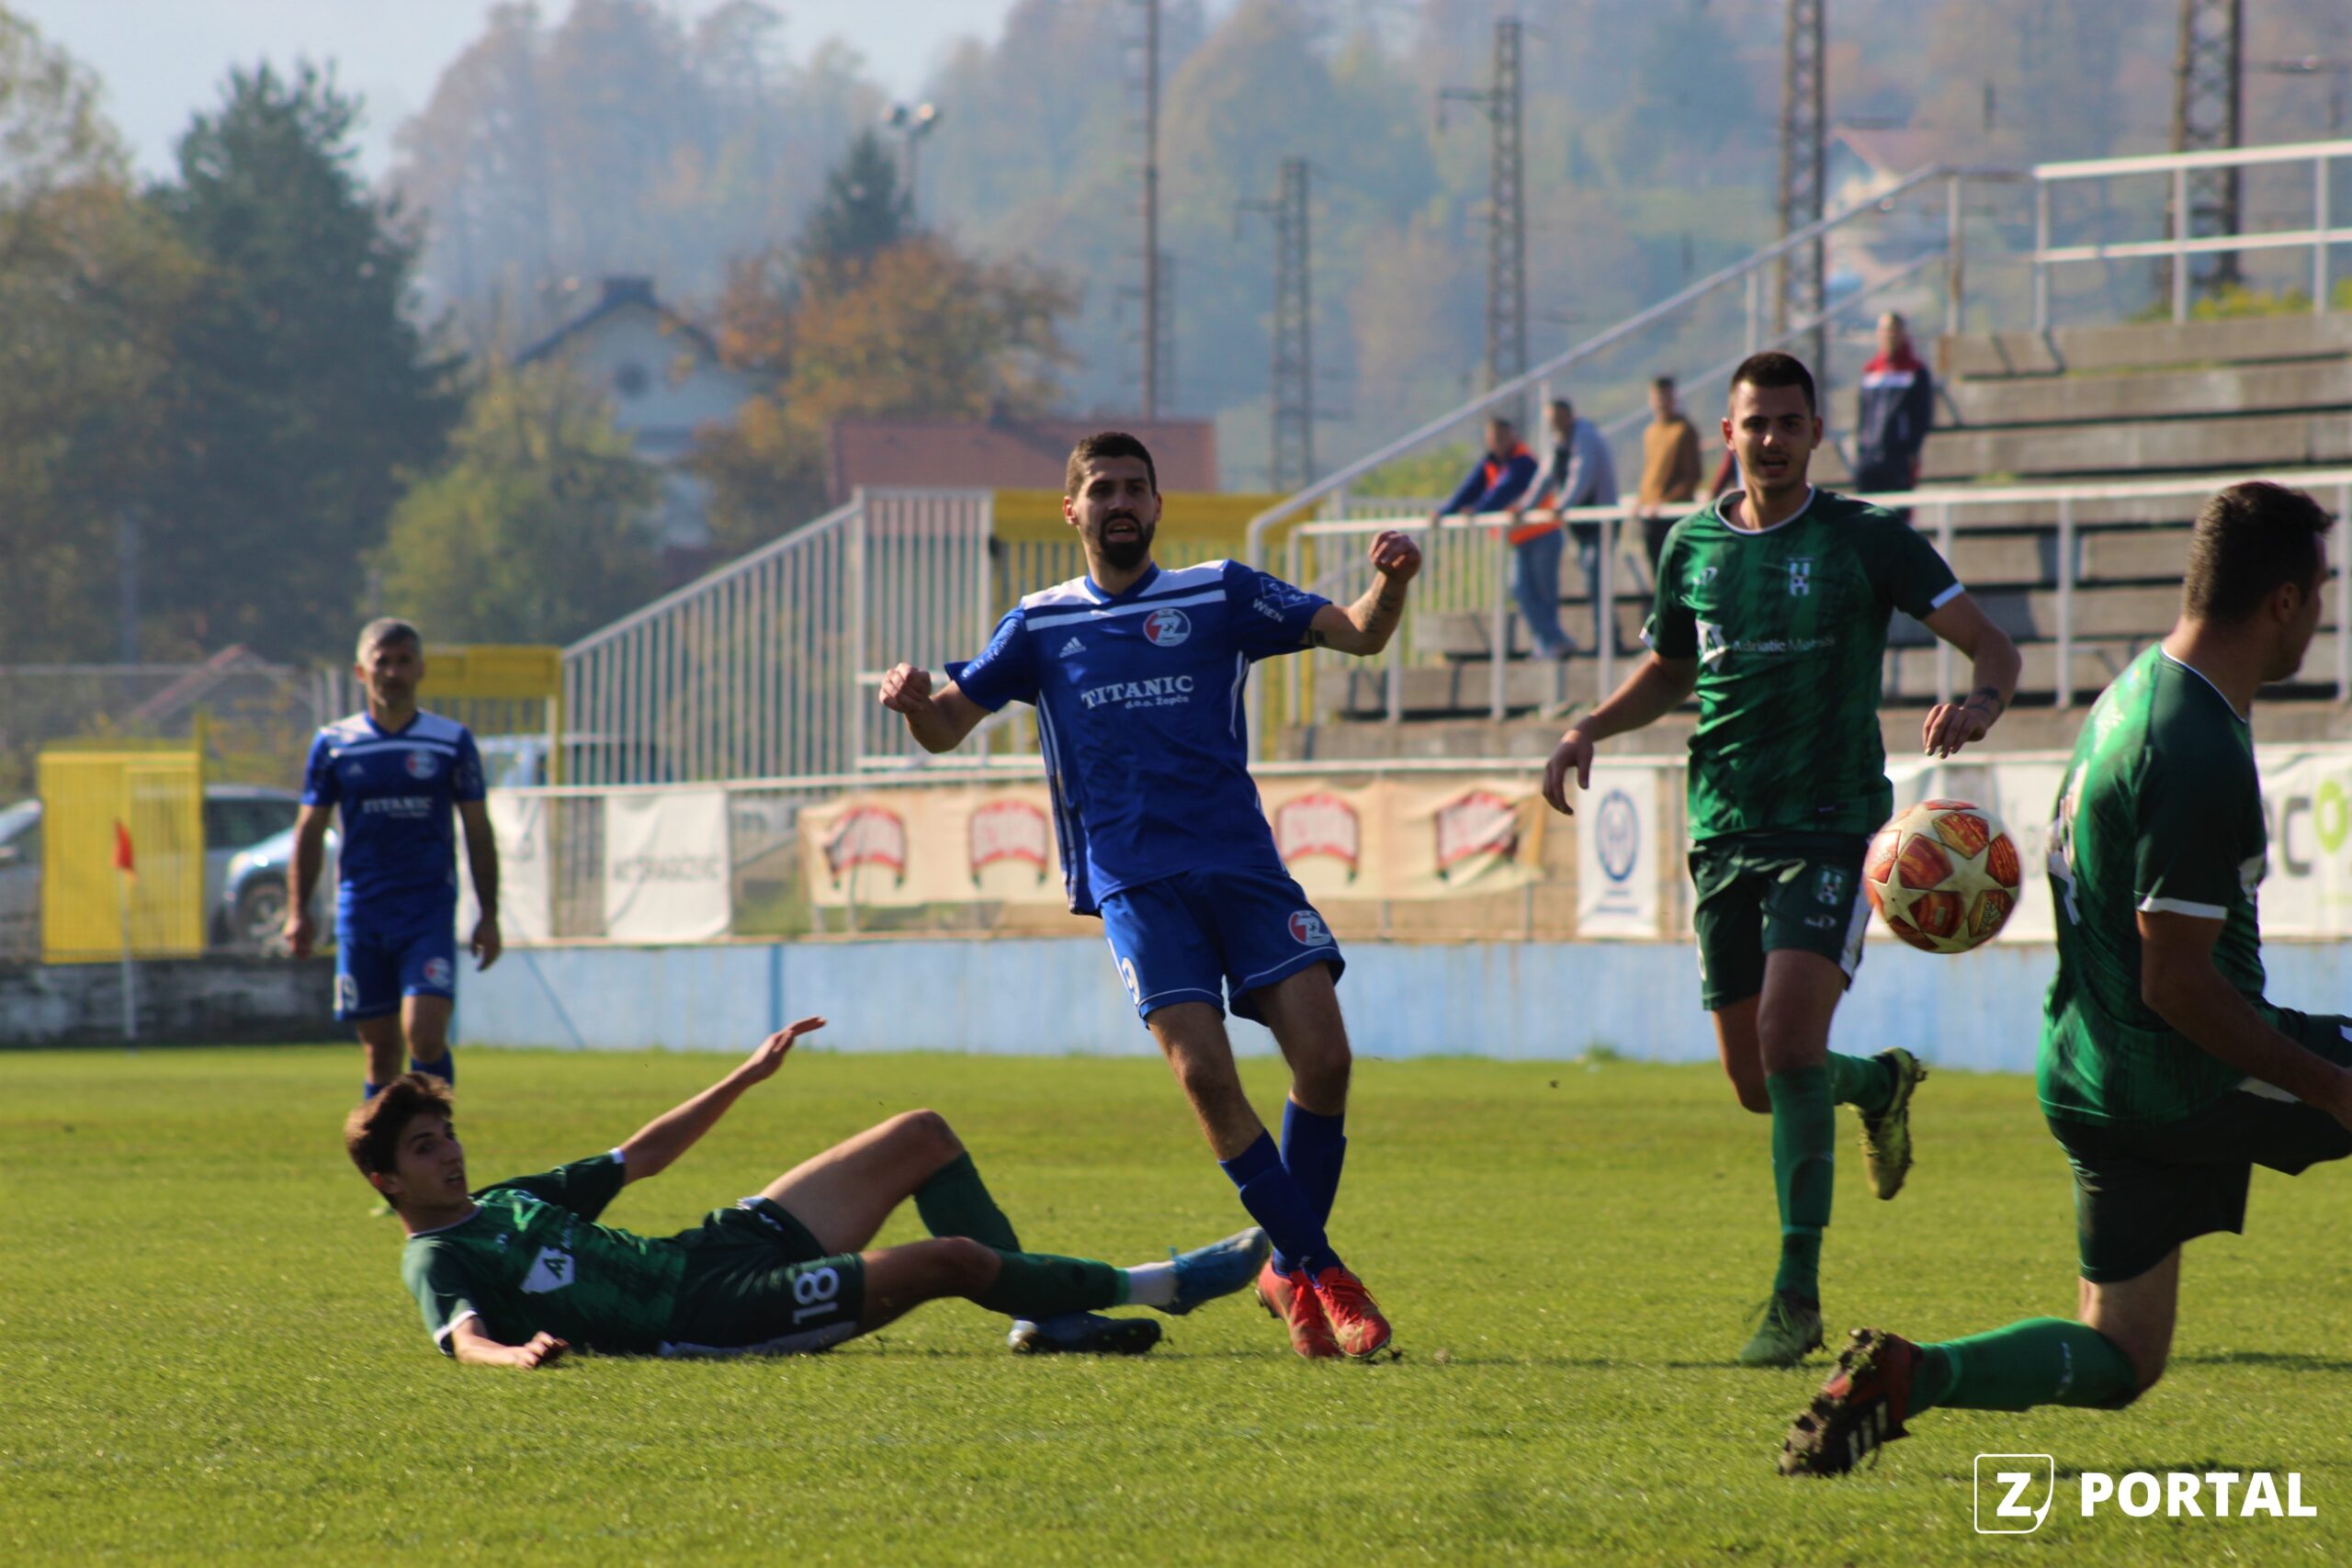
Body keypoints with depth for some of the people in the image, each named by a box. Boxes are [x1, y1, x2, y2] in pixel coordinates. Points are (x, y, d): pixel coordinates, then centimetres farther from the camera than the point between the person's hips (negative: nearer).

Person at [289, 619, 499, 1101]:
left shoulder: (453, 742, 3)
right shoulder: (333, 745, 6)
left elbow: (478, 832, 7)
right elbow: (309, 831, 10)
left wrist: (488, 916, 2)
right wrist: (297, 912, 1)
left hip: (429, 913, -1)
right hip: (361, 912, 2)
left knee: (425, 1037, -16)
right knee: (380, 1049, 4)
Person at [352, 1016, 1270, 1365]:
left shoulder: (509, 1199, 21)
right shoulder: (439, 1260, -4)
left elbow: (641, 1156, 30)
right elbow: (463, 1336, -25)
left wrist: (746, 1076, 31)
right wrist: (516, 1353, -50)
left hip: (725, 1245, 10)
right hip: (718, 1313, -10)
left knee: (923, 1137, 10)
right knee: (952, 1259, -23)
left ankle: (1048, 1319, 8)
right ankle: (1148, 1287, -7)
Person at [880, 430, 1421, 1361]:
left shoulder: (1221, 597, 11)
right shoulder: (1040, 628, 12)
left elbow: (1357, 633, 6)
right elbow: (945, 728, 12)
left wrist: (1391, 583, -16)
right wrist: (915, 703, -12)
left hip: (1241, 863, 1)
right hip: (1133, 881, -1)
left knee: (1323, 1058, -12)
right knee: (1205, 1074, -17)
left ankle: (1293, 1269, 5)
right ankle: (1317, 1269, -7)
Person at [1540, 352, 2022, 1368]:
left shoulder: (1865, 541, -4)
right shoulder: (1693, 545, 9)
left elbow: (1992, 646, -5)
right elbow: (1668, 673, 25)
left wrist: (1977, 706, -27)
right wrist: (1588, 730, 6)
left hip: (1832, 827, -5)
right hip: (1723, 830, 5)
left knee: (1789, 1040, -21)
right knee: (1756, 1081, 5)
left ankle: (1797, 1294, -17)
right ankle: (1878, 1084, 41)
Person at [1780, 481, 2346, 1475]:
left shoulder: (2137, 690, 9)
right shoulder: (2199, 757, -22)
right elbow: (2179, 986, -22)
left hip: (2095, 1083, 9)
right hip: (2187, 1081, -9)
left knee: (2120, 1358, 13)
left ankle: (1907, 1375, -8)